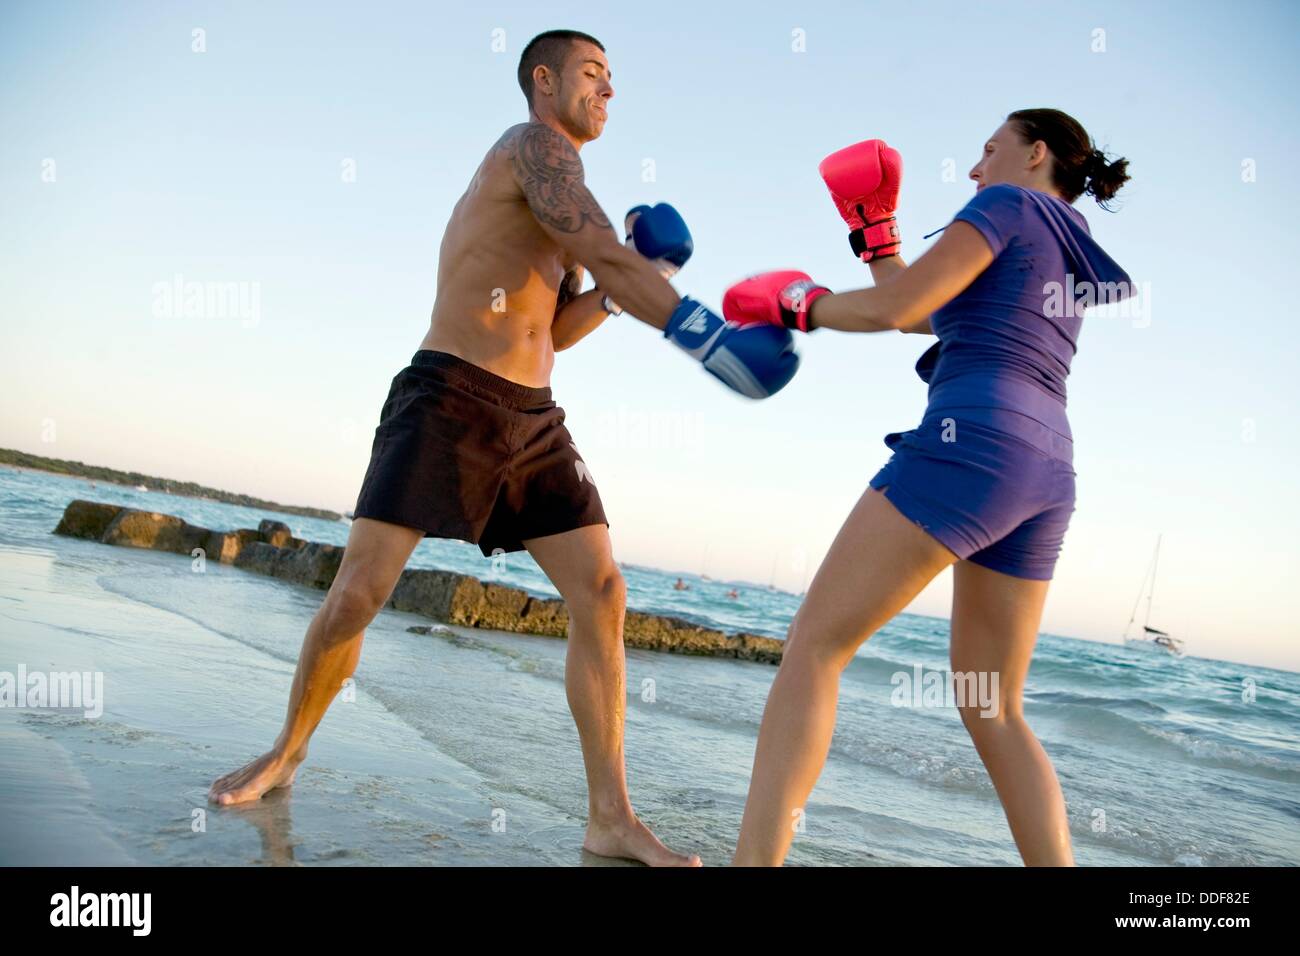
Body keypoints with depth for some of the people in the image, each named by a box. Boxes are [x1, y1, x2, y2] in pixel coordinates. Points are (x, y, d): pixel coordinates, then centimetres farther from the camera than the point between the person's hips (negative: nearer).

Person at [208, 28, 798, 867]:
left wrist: (623, 282, 9)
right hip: (446, 402, -8)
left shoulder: (559, 197, 23)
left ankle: (612, 819, -5)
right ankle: (287, 752, 18)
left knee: (602, 594, -7)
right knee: (359, 591, -10)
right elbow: (605, 255, -21)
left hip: (533, 422, 8)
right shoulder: (534, 144, -5)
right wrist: (705, 333, -28)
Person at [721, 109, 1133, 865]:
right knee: (993, 711, 12)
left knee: (815, 645, -9)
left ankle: (755, 861, -16)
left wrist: (799, 305, 12)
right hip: (1044, 475, 9)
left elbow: (894, 308, -4)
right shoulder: (1066, 263, 31)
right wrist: (874, 228, 30)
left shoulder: (1009, 205, 6)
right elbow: (924, 315, 33)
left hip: (973, 444, -9)